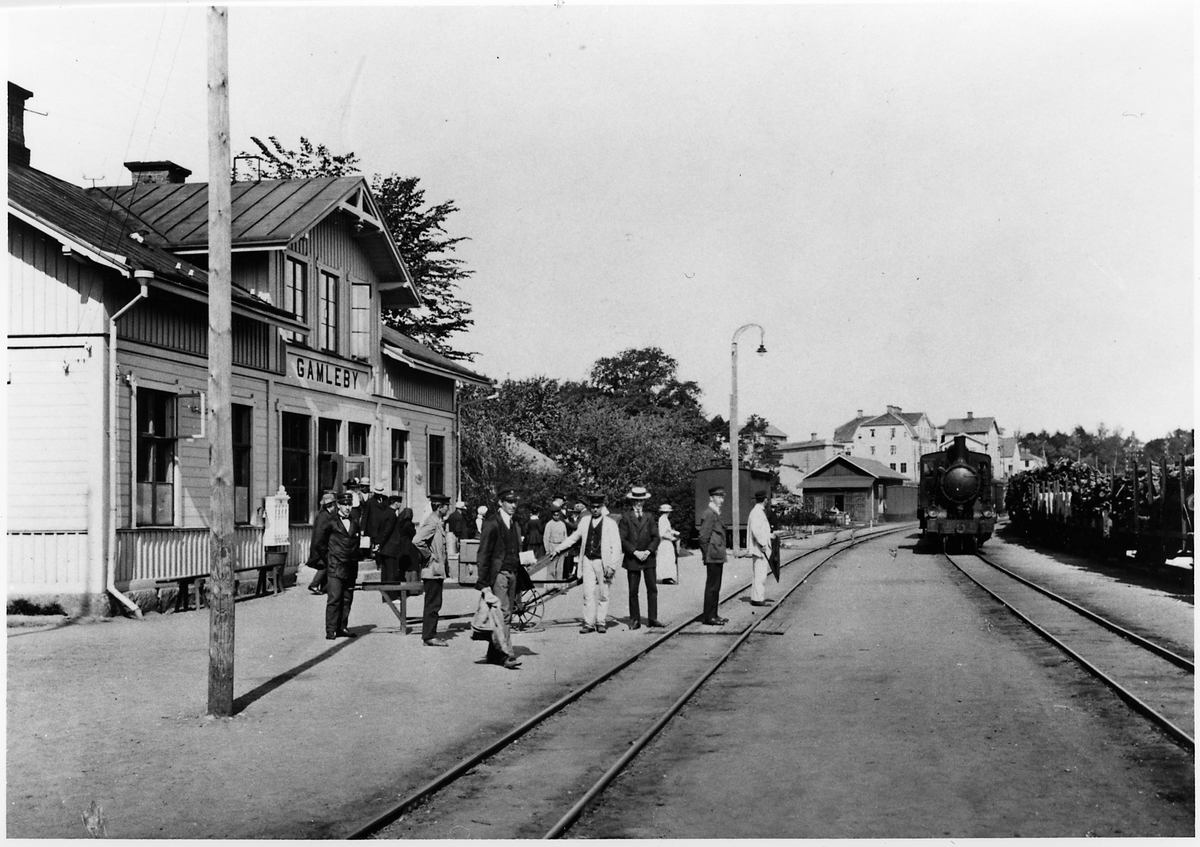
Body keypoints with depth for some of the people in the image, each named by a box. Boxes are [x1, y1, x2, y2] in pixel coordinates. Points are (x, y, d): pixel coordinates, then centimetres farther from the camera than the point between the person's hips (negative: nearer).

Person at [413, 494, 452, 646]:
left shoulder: (438, 523, 15)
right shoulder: (431, 523, -16)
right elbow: (417, 540, -29)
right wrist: (429, 556, -19)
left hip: (438, 570, 10)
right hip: (433, 570, -10)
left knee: (433, 604, 12)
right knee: (433, 604, -6)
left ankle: (429, 635, 17)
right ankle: (429, 636, -3)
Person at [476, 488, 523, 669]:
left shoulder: (515, 525, 16)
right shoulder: (492, 524, -7)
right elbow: (483, 554, -9)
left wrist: (518, 585, 18)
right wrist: (484, 584, -13)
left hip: (511, 574, 7)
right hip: (498, 574, -7)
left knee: (506, 615, 7)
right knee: (503, 614, -14)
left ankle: (493, 654, 13)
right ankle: (506, 654, -18)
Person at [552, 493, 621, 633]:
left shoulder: (610, 524, -1)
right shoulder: (584, 521, 10)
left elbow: (616, 547, -4)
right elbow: (573, 537, 23)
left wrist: (612, 566, -11)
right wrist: (558, 549, 21)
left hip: (603, 562, -2)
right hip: (588, 561, 2)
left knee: (602, 595, 3)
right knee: (588, 593, -3)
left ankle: (601, 622, 13)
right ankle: (589, 623, 1)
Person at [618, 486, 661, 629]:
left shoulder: (649, 518, 11)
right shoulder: (625, 518, 1)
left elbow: (656, 537, 8)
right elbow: (622, 539, -4)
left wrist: (648, 551, -8)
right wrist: (635, 552, -13)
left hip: (649, 558, 3)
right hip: (632, 558, -3)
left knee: (652, 589, -1)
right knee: (633, 591, 0)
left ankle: (652, 618, 3)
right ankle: (635, 620, 6)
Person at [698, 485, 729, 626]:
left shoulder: (715, 514, 16)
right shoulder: (709, 514, -15)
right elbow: (704, 537, -18)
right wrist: (706, 555, -15)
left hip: (718, 558, 10)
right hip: (713, 557, -10)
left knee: (715, 587, 14)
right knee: (712, 587, -6)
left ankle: (712, 615, 20)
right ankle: (709, 617, -2)